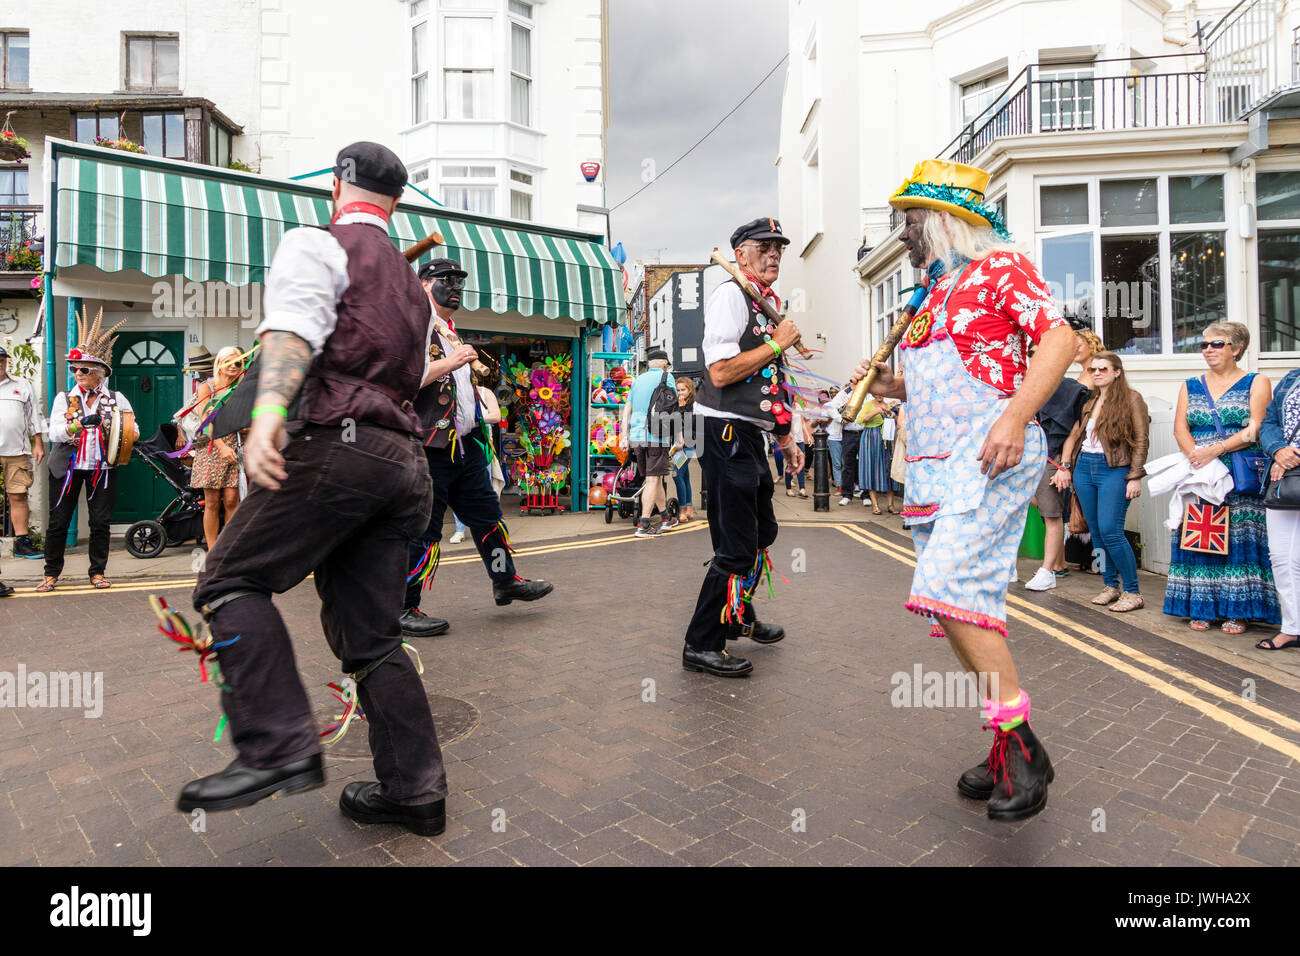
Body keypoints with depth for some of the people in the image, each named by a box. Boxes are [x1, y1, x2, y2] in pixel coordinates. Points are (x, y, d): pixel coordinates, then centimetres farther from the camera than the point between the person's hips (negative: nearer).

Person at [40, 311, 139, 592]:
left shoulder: (116, 399, 6)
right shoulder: (64, 398, 6)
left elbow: (133, 430, 4)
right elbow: (54, 432, -6)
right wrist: (81, 423, -22)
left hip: (102, 468, 0)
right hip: (67, 466, 1)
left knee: (100, 522, 3)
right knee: (58, 521, 3)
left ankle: (98, 572, 15)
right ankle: (51, 573, 16)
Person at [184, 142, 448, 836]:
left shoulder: (317, 244, 5)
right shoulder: (411, 282, 28)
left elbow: (293, 328, -15)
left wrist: (268, 410, -29)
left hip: (339, 444, -7)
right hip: (405, 462, 7)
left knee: (231, 579, 1)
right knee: (368, 634, 9)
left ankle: (279, 747, -12)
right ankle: (415, 791, 9)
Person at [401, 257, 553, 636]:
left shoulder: (449, 331, 20)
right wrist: (448, 362, -23)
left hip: (464, 445, 9)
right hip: (429, 448, -9)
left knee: (487, 513, 15)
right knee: (423, 530, -3)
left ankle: (506, 583, 30)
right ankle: (403, 610, 9)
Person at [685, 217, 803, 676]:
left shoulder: (767, 304, 19)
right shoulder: (730, 295, -9)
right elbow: (721, 372, -21)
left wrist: (785, 436, 22)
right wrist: (777, 344, -12)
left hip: (751, 436, 10)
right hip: (728, 434, -10)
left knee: (761, 533, 21)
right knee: (736, 546, -7)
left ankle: (739, 617, 40)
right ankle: (701, 645, 6)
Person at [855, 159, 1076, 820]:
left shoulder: (999, 266, 1)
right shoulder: (934, 294, 25)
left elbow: (1060, 338, -11)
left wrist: (1015, 416, -23)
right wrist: (892, 385, 11)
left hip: (991, 457, -8)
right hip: (936, 468, 9)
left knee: (949, 589, -23)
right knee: (961, 611, 6)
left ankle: (1021, 740, -9)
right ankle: (1009, 756, 16)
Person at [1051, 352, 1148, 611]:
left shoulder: (1131, 399, -2)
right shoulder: (1088, 402, 15)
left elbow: (1141, 441, -5)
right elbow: (1074, 435, 17)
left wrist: (1135, 477, -11)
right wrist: (1064, 467, 7)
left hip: (1114, 470, -6)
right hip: (1084, 468, 6)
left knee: (1110, 531, -12)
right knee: (1096, 532, 7)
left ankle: (1132, 591, -1)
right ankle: (1111, 585, 18)